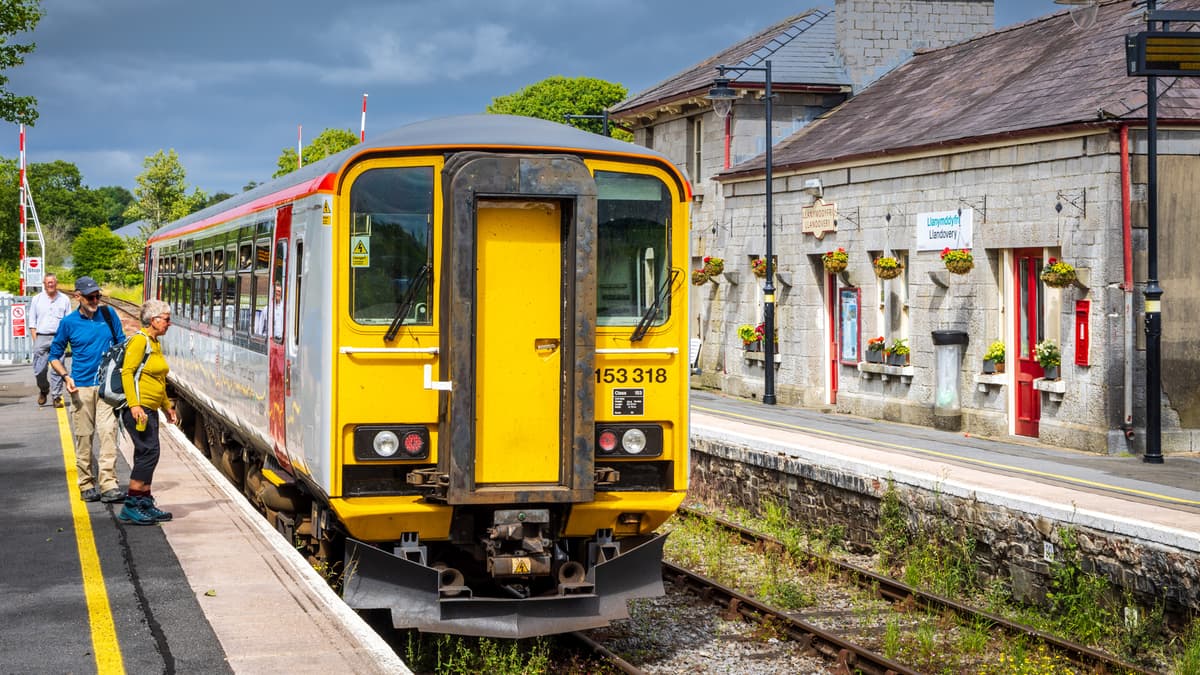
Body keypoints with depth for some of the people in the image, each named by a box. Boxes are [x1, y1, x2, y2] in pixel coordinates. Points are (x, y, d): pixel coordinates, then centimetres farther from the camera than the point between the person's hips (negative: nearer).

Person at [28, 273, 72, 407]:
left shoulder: (64, 299, 9)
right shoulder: (37, 299, 11)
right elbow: (32, 322, 11)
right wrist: (35, 340, 1)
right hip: (41, 337, 1)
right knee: (39, 370, -2)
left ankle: (57, 397, -1)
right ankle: (43, 390, 24)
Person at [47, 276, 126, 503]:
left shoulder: (109, 314, 6)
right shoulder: (69, 322, 2)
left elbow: (121, 344, 16)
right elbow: (54, 356, 9)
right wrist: (66, 377, -6)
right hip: (81, 388, -1)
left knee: (108, 433, -11)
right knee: (84, 436, 2)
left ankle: (108, 485, -15)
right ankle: (87, 485, 11)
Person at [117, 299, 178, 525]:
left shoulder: (155, 343, 19)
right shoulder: (140, 340, -10)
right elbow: (127, 372, -18)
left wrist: (167, 406, 29)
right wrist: (134, 405, -25)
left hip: (150, 409, 10)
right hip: (138, 408, -10)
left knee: (147, 455, 11)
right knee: (148, 451, -14)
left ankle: (145, 504, 15)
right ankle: (131, 506, -13)